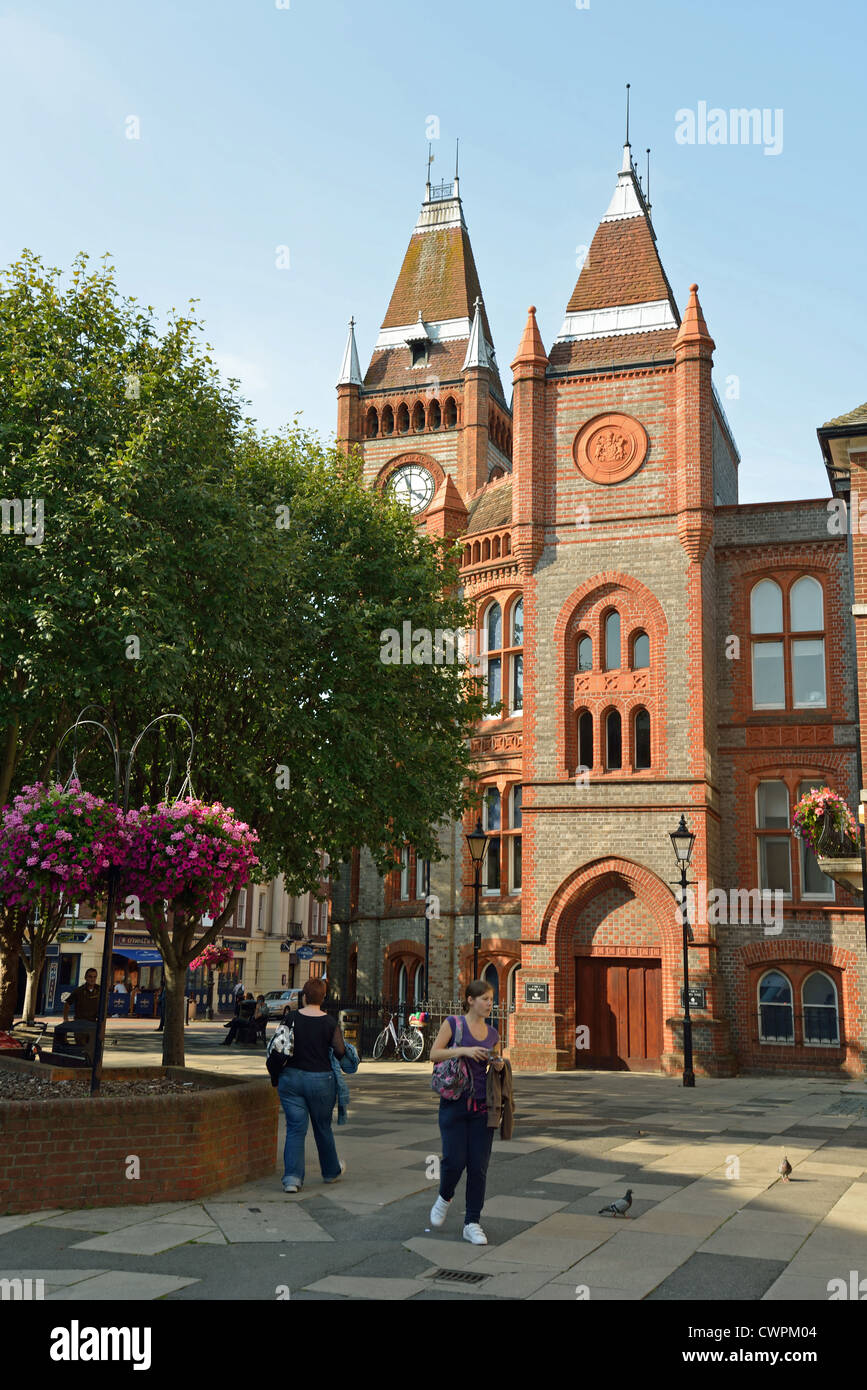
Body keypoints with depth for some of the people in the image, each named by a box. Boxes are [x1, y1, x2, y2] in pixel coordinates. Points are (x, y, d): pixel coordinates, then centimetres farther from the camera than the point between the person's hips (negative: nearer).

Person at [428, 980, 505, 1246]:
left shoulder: (493, 1034, 12)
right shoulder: (453, 1024, -1)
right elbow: (434, 1054, -10)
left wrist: (498, 1066, -2)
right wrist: (464, 1050, -20)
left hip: (482, 1106, 4)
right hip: (454, 1102, -4)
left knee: (479, 1166, 0)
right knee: (454, 1160, -7)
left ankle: (472, 1224, 10)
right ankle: (444, 1197, 25)